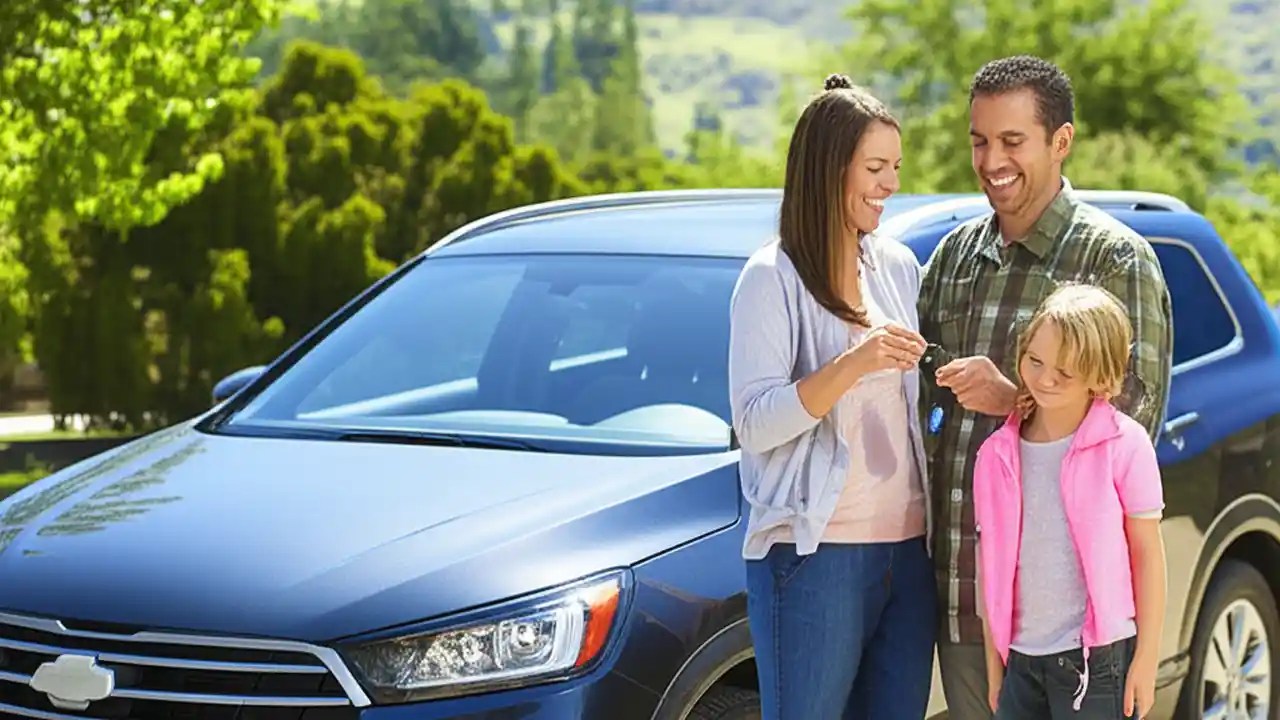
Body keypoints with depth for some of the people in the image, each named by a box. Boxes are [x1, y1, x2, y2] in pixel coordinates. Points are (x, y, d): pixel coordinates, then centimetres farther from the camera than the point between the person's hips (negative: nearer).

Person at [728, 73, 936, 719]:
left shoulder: (899, 266, 12)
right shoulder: (773, 278, -7)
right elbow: (755, 423, -14)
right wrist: (853, 364, -25)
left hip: (908, 545, 6)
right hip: (816, 551, -6)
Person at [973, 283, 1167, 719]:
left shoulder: (1124, 445, -7)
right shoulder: (997, 454, 5)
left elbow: (1148, 553, -4)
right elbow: (991, 566, 9)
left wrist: (1146, 659, -5)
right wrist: (994, 665, 11)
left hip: (1098, 659, -5)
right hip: (1020, 661, 5)